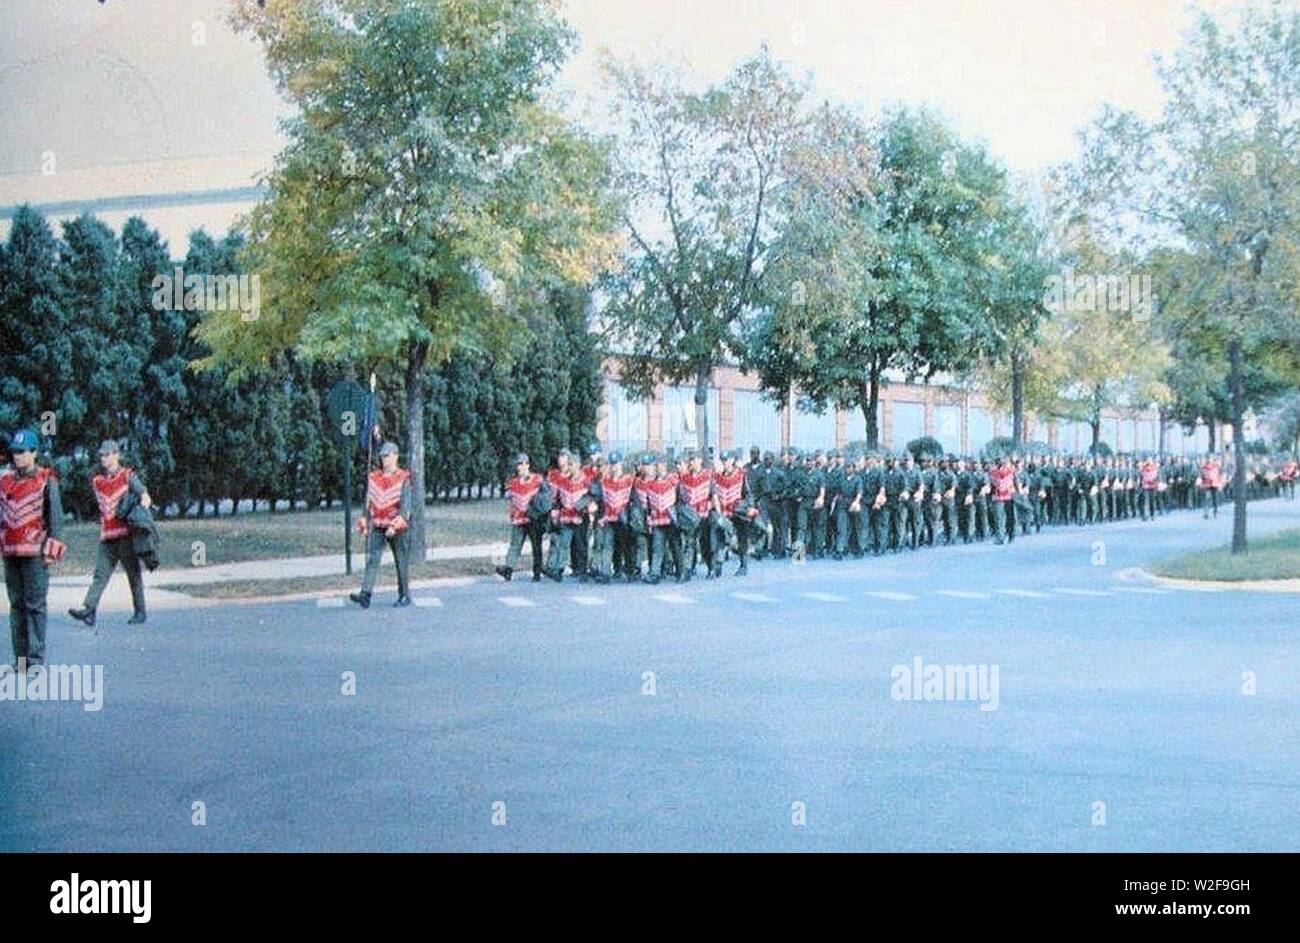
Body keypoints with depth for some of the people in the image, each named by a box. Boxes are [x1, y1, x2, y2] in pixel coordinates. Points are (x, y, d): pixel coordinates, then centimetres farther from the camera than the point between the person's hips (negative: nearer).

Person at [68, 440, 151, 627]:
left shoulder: (128, 476, 1)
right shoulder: (96, 482, 16)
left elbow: (145, 496, -8)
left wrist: (143, 503, -29)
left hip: (125, 534, -4)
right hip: (106, 536, 4)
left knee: (134, 575, 2)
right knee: (100, 574, -5)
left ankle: (140, 612, 10)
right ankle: (88, 609, -14)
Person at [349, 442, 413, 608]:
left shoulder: (403, 478, -6)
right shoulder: (373, 478, 9)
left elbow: (405, 505, -14)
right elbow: (368, 503, 15)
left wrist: (395, 526, -24)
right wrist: (365, 524, 11)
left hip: (398, 528, -4)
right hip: (376, 527, 4)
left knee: (401, 562, 6)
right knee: (372, 559, -9)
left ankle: (405, 596, 17)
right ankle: (365, 595, -18)